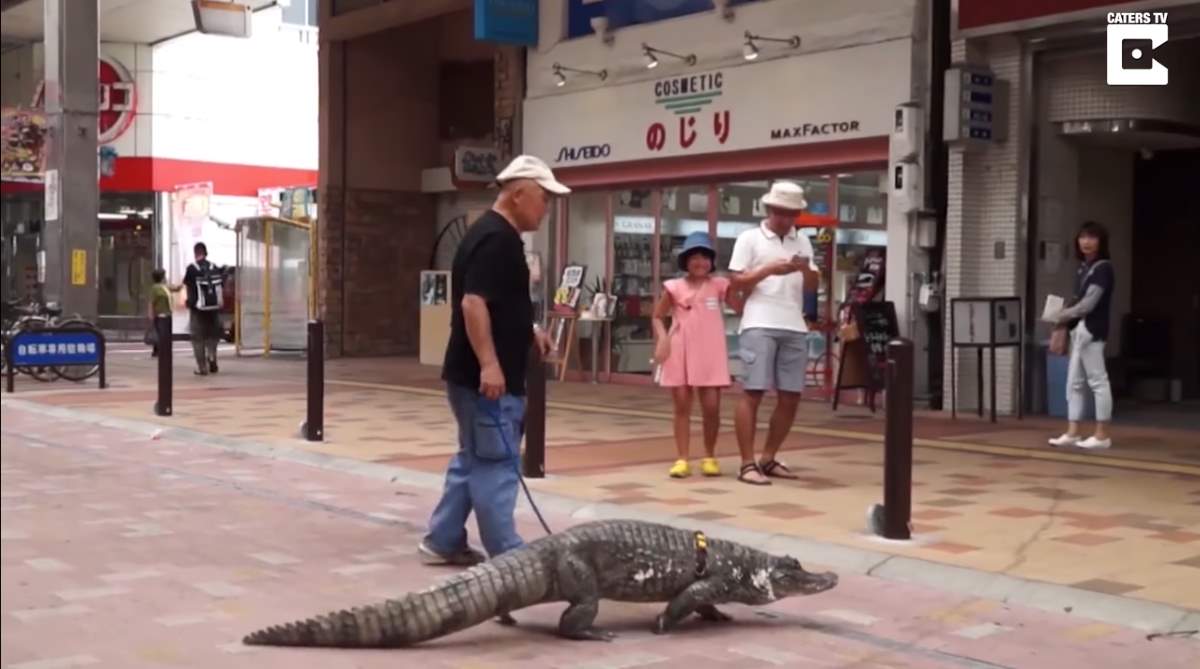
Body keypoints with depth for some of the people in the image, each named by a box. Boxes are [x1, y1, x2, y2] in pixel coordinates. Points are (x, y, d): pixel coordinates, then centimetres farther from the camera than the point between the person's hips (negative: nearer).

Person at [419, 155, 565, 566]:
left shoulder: (497, 235, 15)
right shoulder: (496, 239, -17)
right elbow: (473, 304, -26)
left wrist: (527, 329, 16)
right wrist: (488, 363, -29)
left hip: (481, 376, 10)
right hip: (486, 377, -10)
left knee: (474, 460, 16)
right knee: (495, 465, -4)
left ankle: (443, 542, 23)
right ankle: (507, 557, 2)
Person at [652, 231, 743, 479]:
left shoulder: (720, 285, 3)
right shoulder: (674, 287, 2)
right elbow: (658, 317, 8)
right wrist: (662, 338, -7)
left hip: (710, 355, 0)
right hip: (680, 354, 0)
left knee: (711, 407, -1)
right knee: (682, 407, 4)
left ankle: (710, 457, 16)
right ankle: (682, 459, 9)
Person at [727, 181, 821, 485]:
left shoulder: (802, 241, 17)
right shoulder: (749, 238, 4)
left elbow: (813, 287, 14)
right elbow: (735, 283, -1)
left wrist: (806, 269, -7)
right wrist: (769, 270, -13)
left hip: (794, 328, 5)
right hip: (759, 326, -5)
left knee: (790, 397, 5)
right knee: (752, 392, -8)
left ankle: (768, 459, 18)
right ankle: (748, 464, -5)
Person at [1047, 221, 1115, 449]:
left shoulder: (1103, 268, -10)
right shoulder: (1083, 268, 16)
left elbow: (1088, 304, -15)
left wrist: (1061, 316, -6)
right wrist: (1063, 322, 3)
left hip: (1091, 331, -9)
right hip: (1078, 330, 9)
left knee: (1097, 381, -5)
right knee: (1074, 383, 9)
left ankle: (1102, 435, -1)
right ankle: (1072, 432, 12)